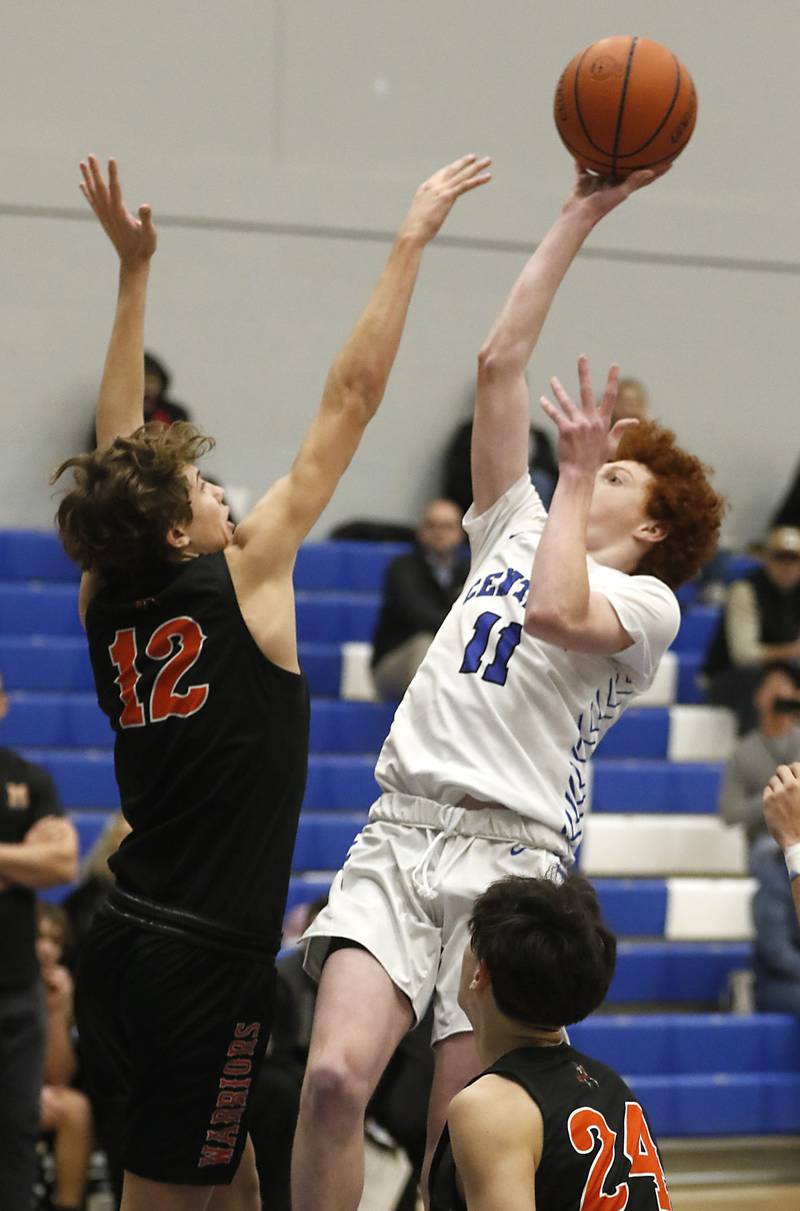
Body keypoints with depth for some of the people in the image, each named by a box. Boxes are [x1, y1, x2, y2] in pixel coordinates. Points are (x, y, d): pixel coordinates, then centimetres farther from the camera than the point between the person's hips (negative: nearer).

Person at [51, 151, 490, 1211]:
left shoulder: (105, 600, 3)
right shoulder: (243, 579, -11)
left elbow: (119, 447, 16)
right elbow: (352, 396, -8)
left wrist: (134, 268, 18)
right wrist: (412, 240, -2)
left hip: (123, 941, 7)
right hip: (206, 960, -7)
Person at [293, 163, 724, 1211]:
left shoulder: (648, 601, 8)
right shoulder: (516, 527, 23)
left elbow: (555, 610, -16)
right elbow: (500, 361, 19)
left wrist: (579, 472, -2)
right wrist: (580, 217, 19)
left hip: (509, 853, -4)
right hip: (398, 836, 4)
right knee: (334, 1078, -18)